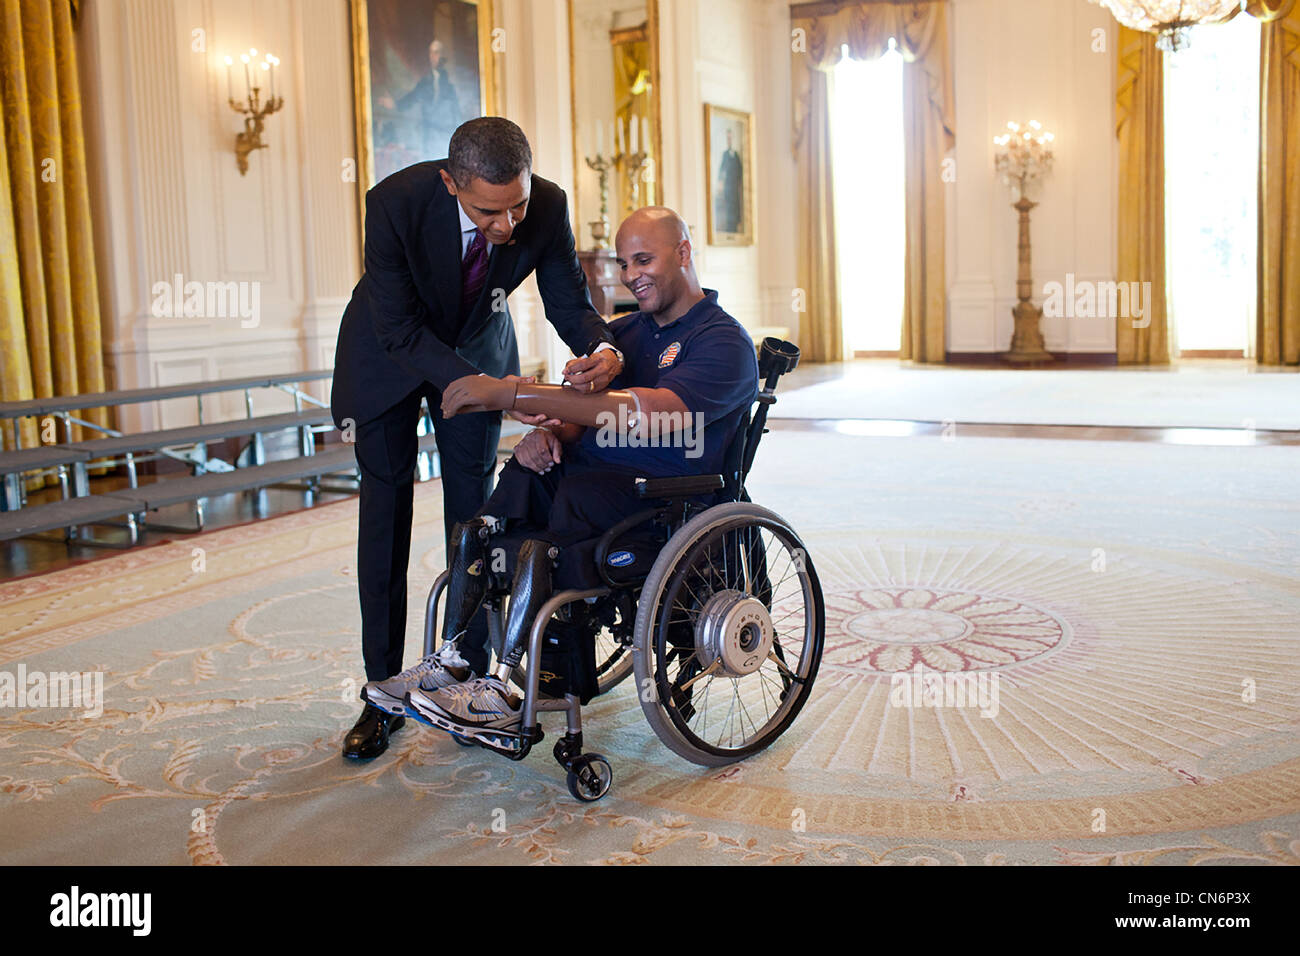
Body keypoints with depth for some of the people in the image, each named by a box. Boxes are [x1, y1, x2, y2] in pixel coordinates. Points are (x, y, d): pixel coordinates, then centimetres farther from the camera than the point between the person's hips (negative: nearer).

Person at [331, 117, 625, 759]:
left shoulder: (547, 206, -26)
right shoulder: (395, 203, -35)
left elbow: (569, 302, -14)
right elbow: (401, 328, -30)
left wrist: (602, 350, -37)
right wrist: (486, 387, -42)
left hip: (477, 346, 2)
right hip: (390, 351, -2)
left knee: (473, 516, 1)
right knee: (385, 515, -1)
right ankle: (381, 693, 9)